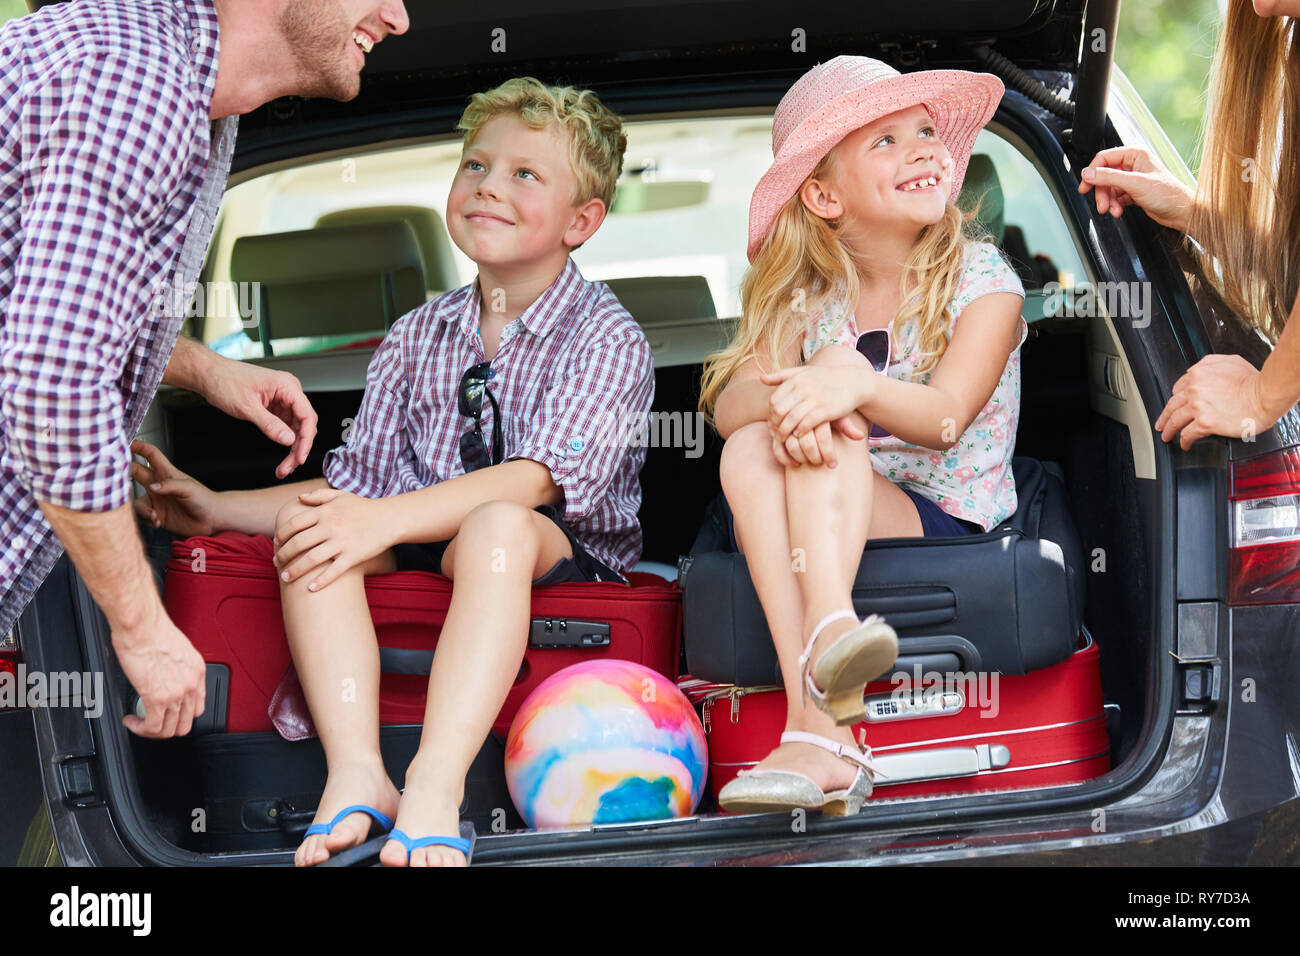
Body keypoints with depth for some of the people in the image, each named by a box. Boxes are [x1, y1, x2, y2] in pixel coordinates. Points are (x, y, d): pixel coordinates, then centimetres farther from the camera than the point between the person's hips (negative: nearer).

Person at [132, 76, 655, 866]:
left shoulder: (608, 338, -4)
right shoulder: (417, 338, 14)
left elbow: (541, 479, -18)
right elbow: (362, 480, 15)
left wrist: (389, 519, -29)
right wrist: (219, 510, 5)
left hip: (563, 558, -5)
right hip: (422, 553, 5)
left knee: (496, 526, -38)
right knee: (307, 520, -24)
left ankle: (436, 783, -49)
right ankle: (355, 772, -39)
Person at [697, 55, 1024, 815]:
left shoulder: (981, 280, -1)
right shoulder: (806, 298, 9)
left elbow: (945, 418, -18)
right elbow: (728, 403, -8)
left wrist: (856, 386, -38)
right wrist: (782, 397, -33)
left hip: (945, 521, -3)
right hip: (820, 536, 3)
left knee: (826, 433, -26)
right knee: (752, 447, -27)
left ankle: (829, 625, -54)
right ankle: (821, 734, -43)